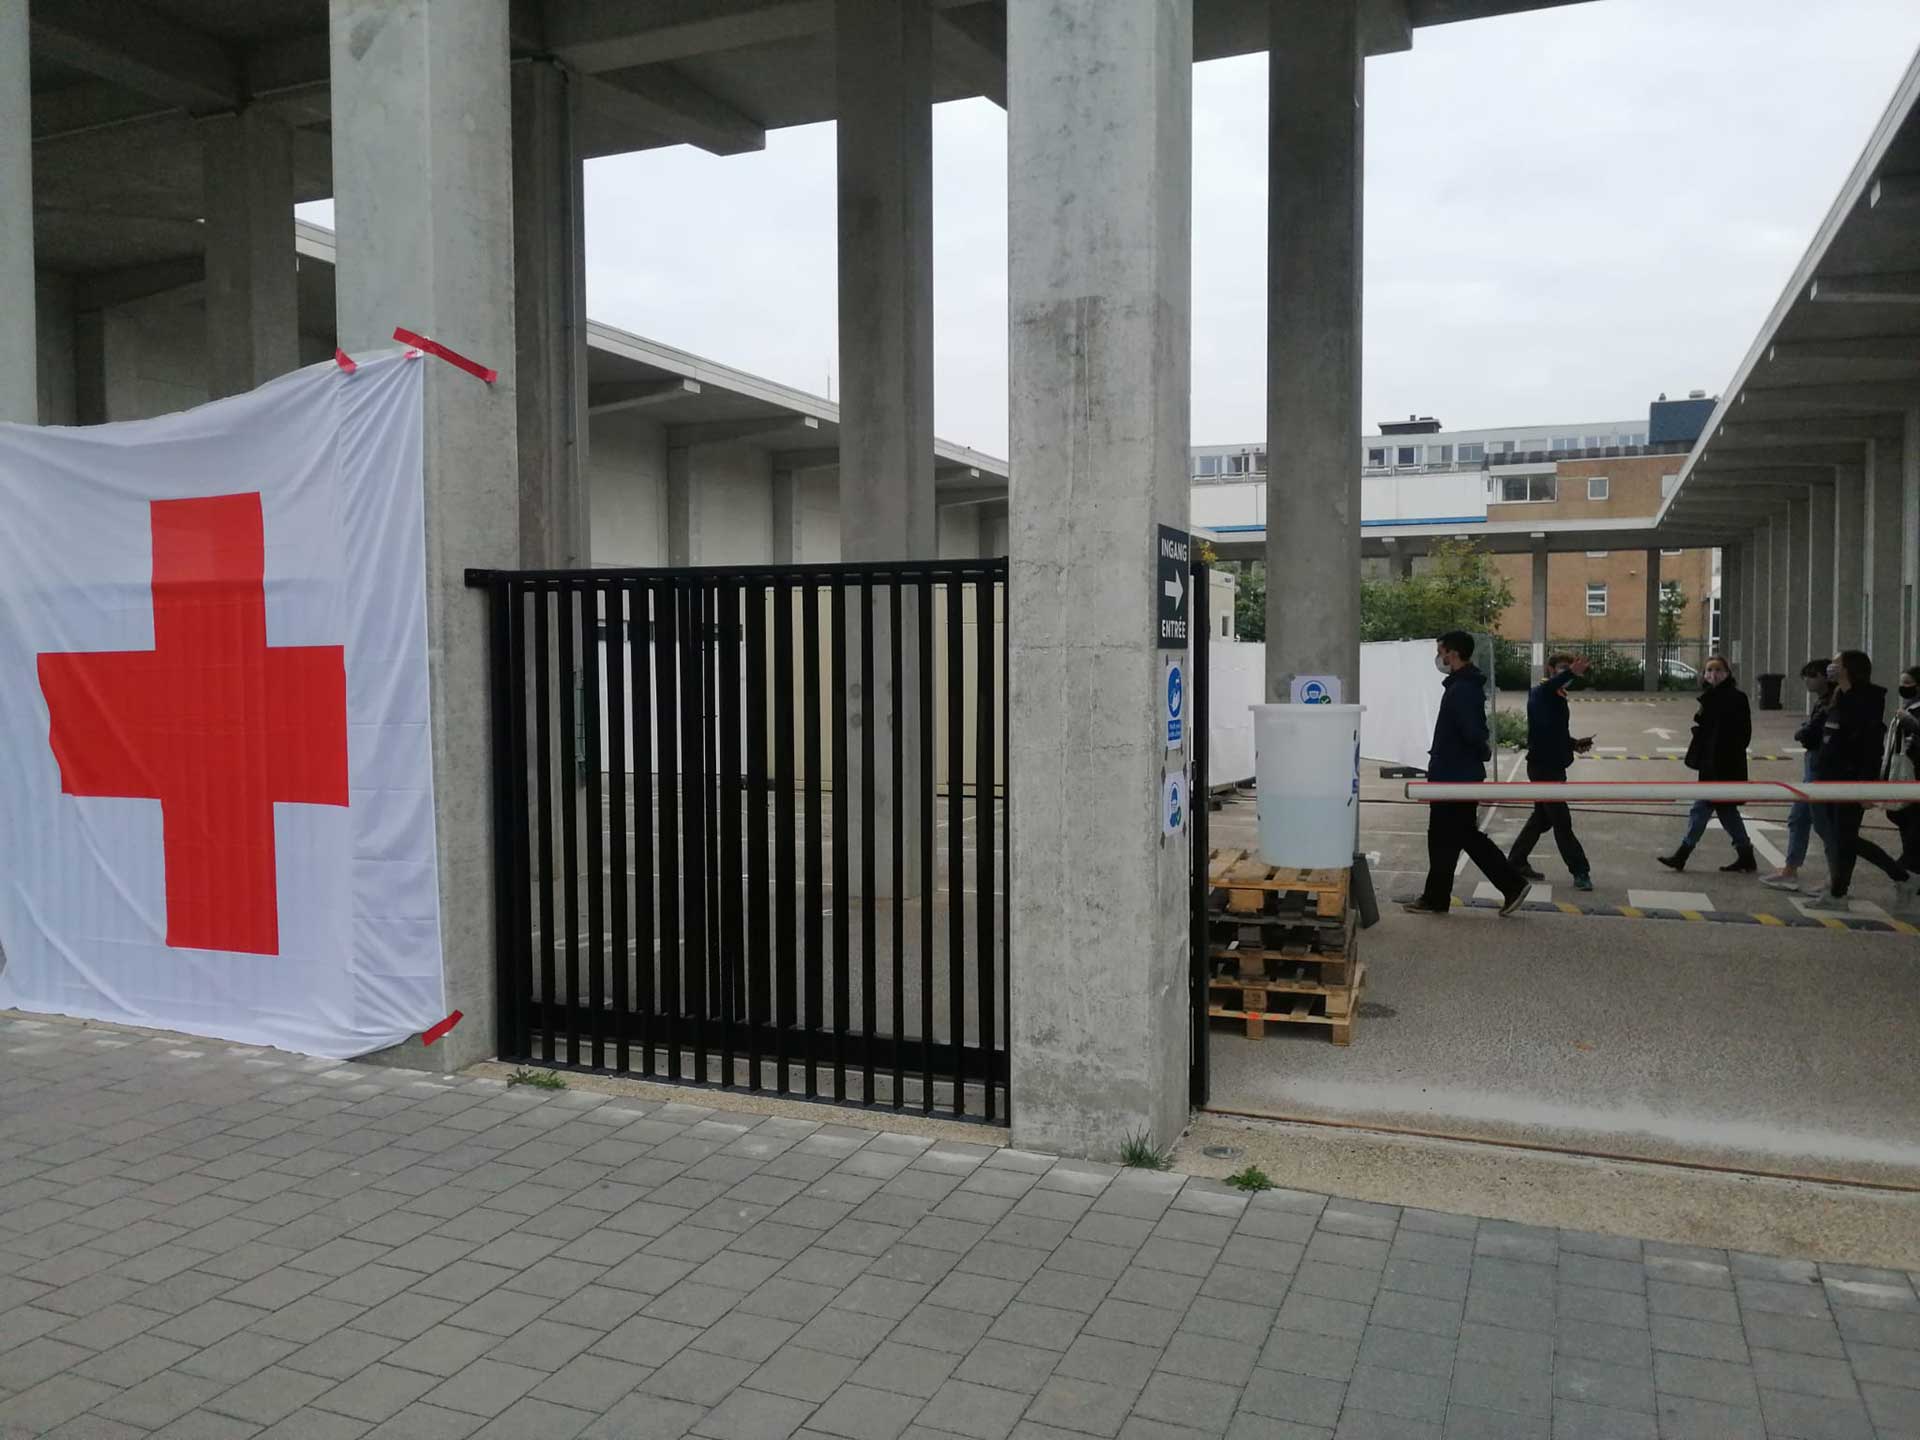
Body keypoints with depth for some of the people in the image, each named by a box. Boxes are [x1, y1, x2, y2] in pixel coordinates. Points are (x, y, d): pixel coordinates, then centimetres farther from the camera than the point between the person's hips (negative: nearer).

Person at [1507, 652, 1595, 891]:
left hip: (1554, 765, 9)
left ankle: (1516, 862, 26)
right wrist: (1570, 673, -57)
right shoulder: (1539, 694, -14)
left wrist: (1575, 744, 3)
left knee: (1542, 817, 16)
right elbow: (1548, 686, -40)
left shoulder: (1559, 698, 14)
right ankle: (1580, 871, 2)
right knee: (1561, 820, -4)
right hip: (1542, 766, -9)